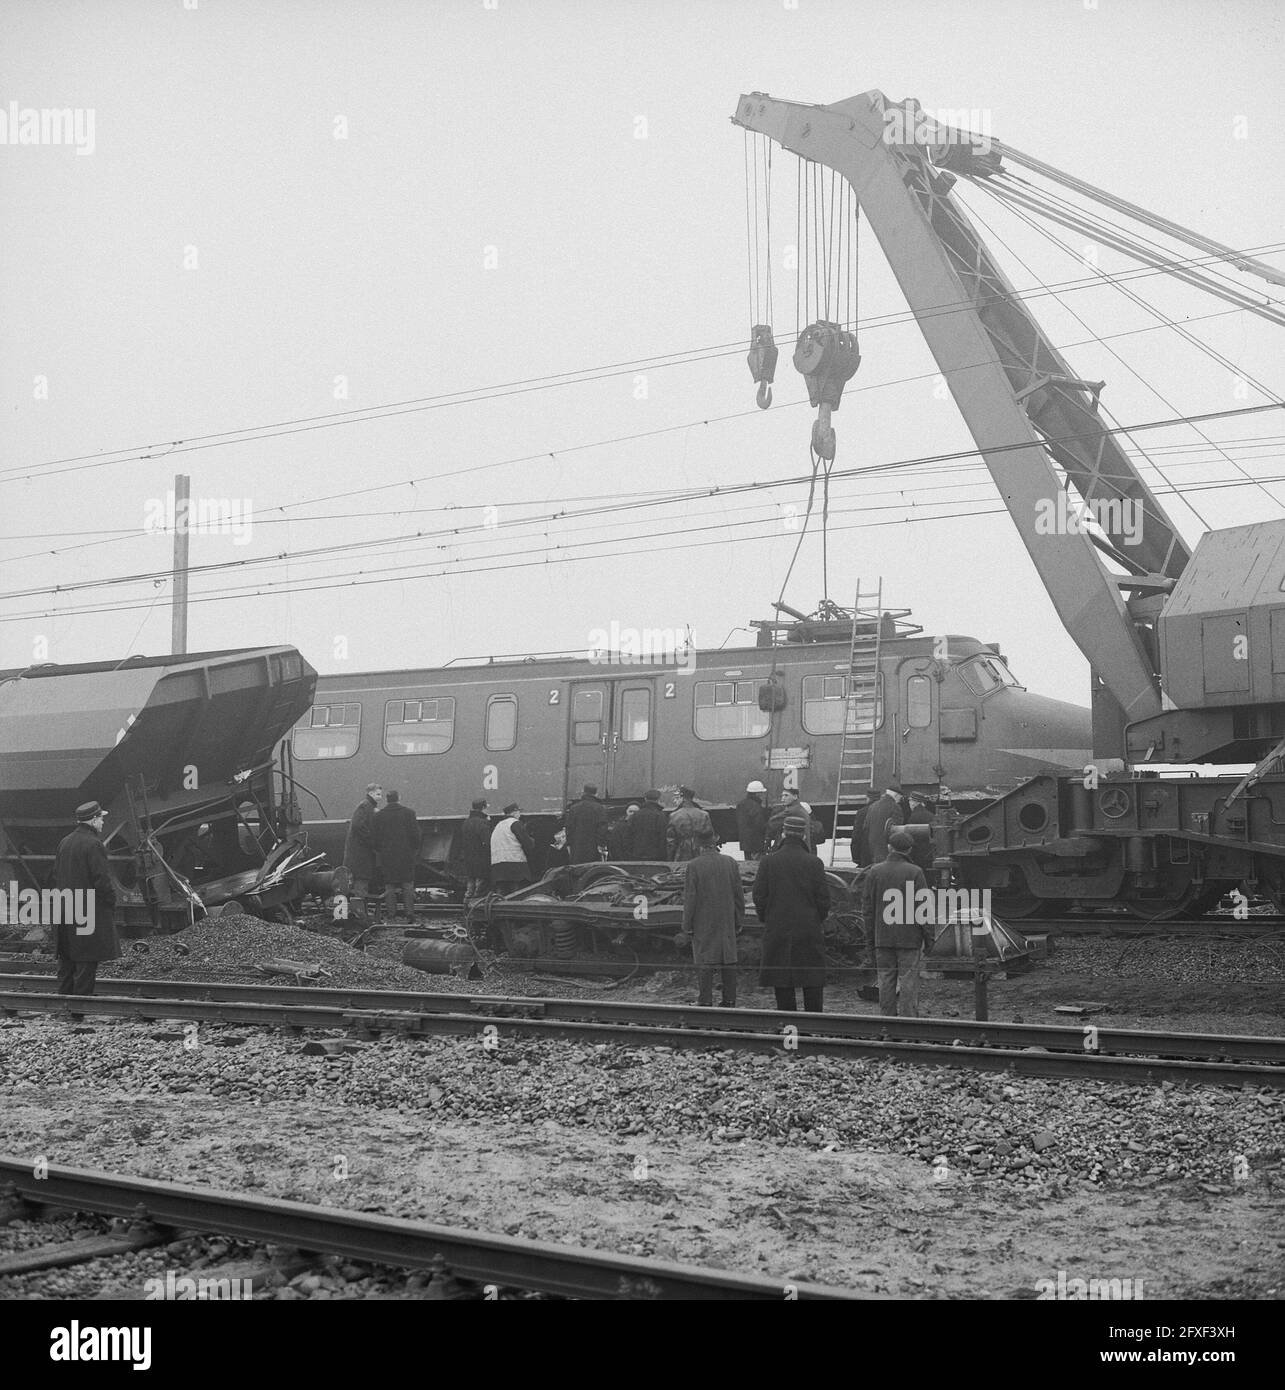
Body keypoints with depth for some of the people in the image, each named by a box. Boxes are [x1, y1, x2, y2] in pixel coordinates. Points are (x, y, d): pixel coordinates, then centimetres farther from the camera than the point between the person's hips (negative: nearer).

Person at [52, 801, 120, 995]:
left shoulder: (64, 843, 10)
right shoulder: (93, 844, -15)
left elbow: (56, 875, 16)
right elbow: (102, 879, -17)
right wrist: (111, 904, -6)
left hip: (65, 912, 8)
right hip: (90, 912, -8)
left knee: (66, 963, 13)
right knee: (86, 964, -4)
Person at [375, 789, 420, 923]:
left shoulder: (379, 815, 2)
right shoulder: (408, 813, -1)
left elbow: (376, 837, 2)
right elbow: (415, 834, -2)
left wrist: (380, 850, 15)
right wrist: (415, 849, 9)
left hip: (387, 856, 1)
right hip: (406, 855, -1)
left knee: (389, 887, 4)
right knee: (408, 886, 5)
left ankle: (390, 915, 1)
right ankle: (409, 913, -3)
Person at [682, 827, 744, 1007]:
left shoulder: (694, 865, -12)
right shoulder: (730, 862, -1)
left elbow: (690, 897, -10)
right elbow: (738, 894, 4)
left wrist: (687, 925, -2)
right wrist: (739, 922, 11)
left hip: (703, 924, -3)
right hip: (727, 923, 3)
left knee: (704, 963, 1)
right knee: (729, 961, 9)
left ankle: (705, 1001, 1)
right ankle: (730, 1001, 12)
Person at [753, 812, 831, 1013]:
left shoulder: (768, 861, -4)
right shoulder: (813, 862, -6)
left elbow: (759, 896, -2)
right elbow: (823, 897, -4)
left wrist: (766, 920, 11)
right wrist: (819, 920, 11)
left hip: (777, 930, 1)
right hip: (809, 931, 0)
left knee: (782, 984, 6)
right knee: (812, 983, 7)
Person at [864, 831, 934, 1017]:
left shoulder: (875, 872, 3)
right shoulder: (914, 872, -8)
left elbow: (869, 908, 8)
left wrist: (871, 935, 15)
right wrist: (928, 937, 0)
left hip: (882, 938, 4)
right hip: (909, 939, -3)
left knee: (886, 981, 9)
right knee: (908, 982, 0)